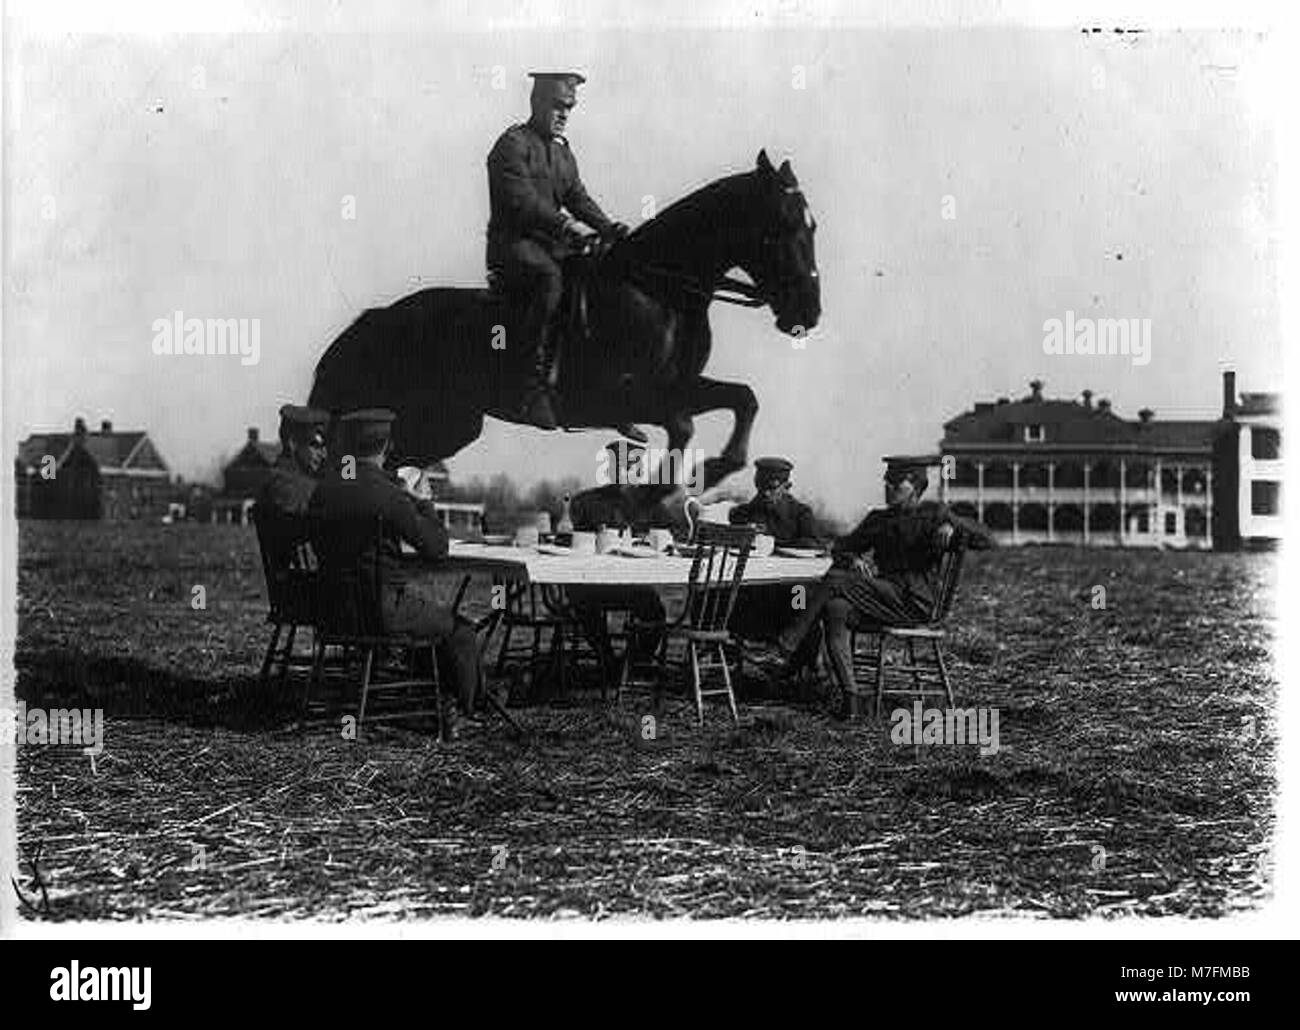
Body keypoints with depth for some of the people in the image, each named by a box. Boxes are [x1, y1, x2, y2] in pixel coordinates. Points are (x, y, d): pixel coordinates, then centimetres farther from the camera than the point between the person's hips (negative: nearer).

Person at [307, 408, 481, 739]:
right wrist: (424, 503, 3)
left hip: (335, 609, 8)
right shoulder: (387, 494, -19)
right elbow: (437, 547, -13)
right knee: (460, 631, 10)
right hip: (382, 609, -8)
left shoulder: (321, 491, 1)